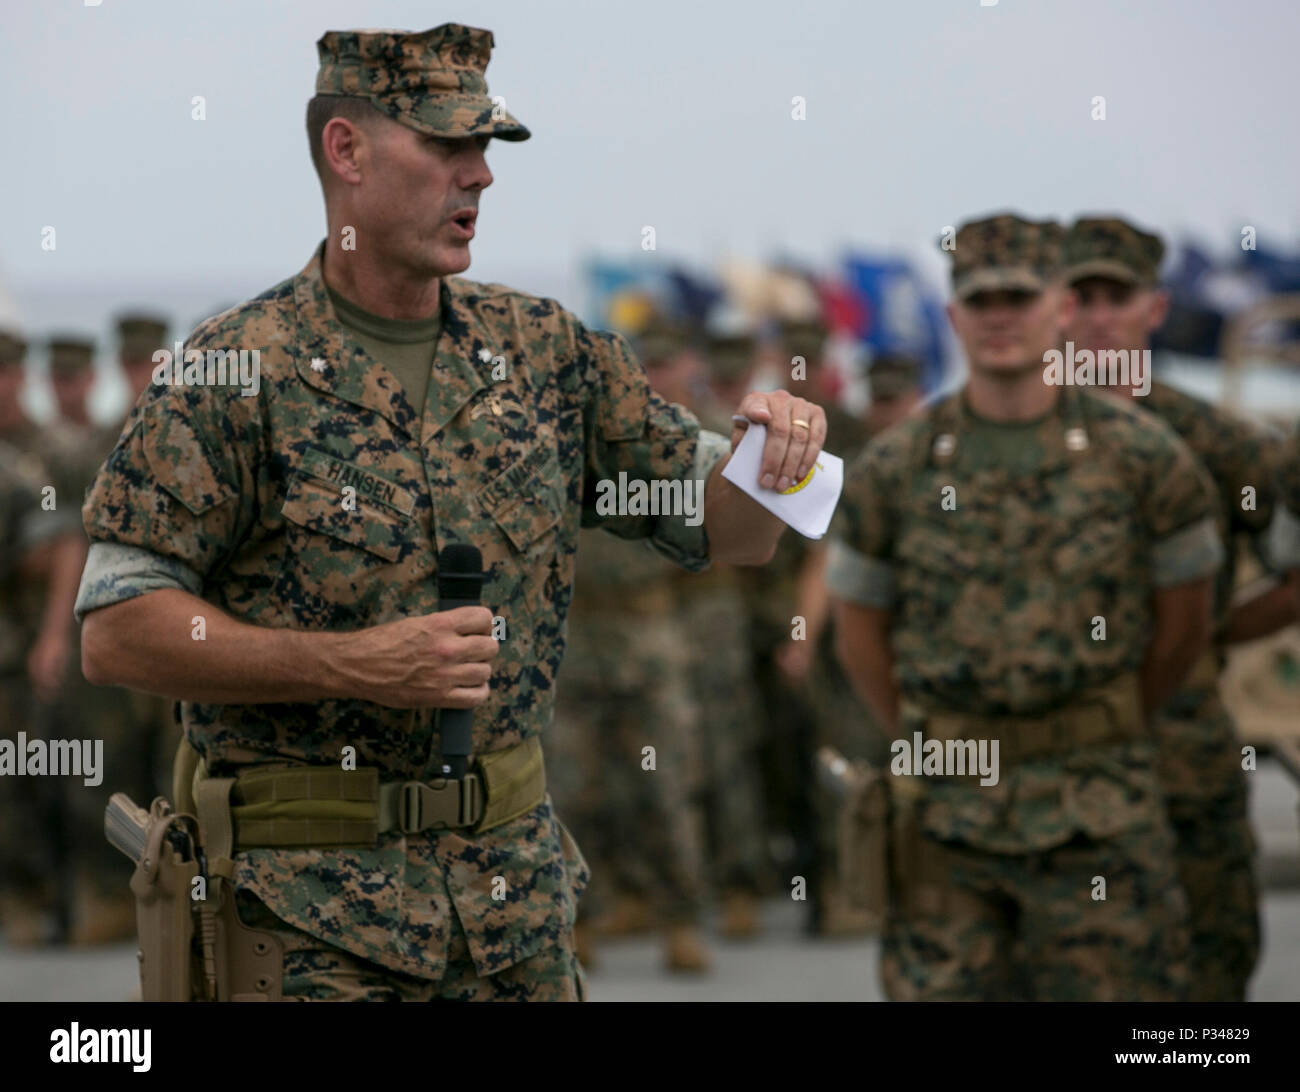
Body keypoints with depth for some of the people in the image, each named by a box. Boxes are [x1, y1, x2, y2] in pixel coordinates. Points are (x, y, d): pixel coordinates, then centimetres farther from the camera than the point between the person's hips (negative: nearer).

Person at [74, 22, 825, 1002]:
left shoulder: (546, 351, 7)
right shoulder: (238, 370, -7)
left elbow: (732, 534, 13)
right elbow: (116, 632, -11)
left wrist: (767, 451, -10)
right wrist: (352, 664, -19)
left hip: (519, 879, 5)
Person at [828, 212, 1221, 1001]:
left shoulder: (1143, 458, -2)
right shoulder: (895, 470, 2)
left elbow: (1184, 623, 8)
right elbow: (861, 632, 12)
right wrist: (929, 750, 11)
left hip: (1096, 814, -1)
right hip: (943, 815, 2)